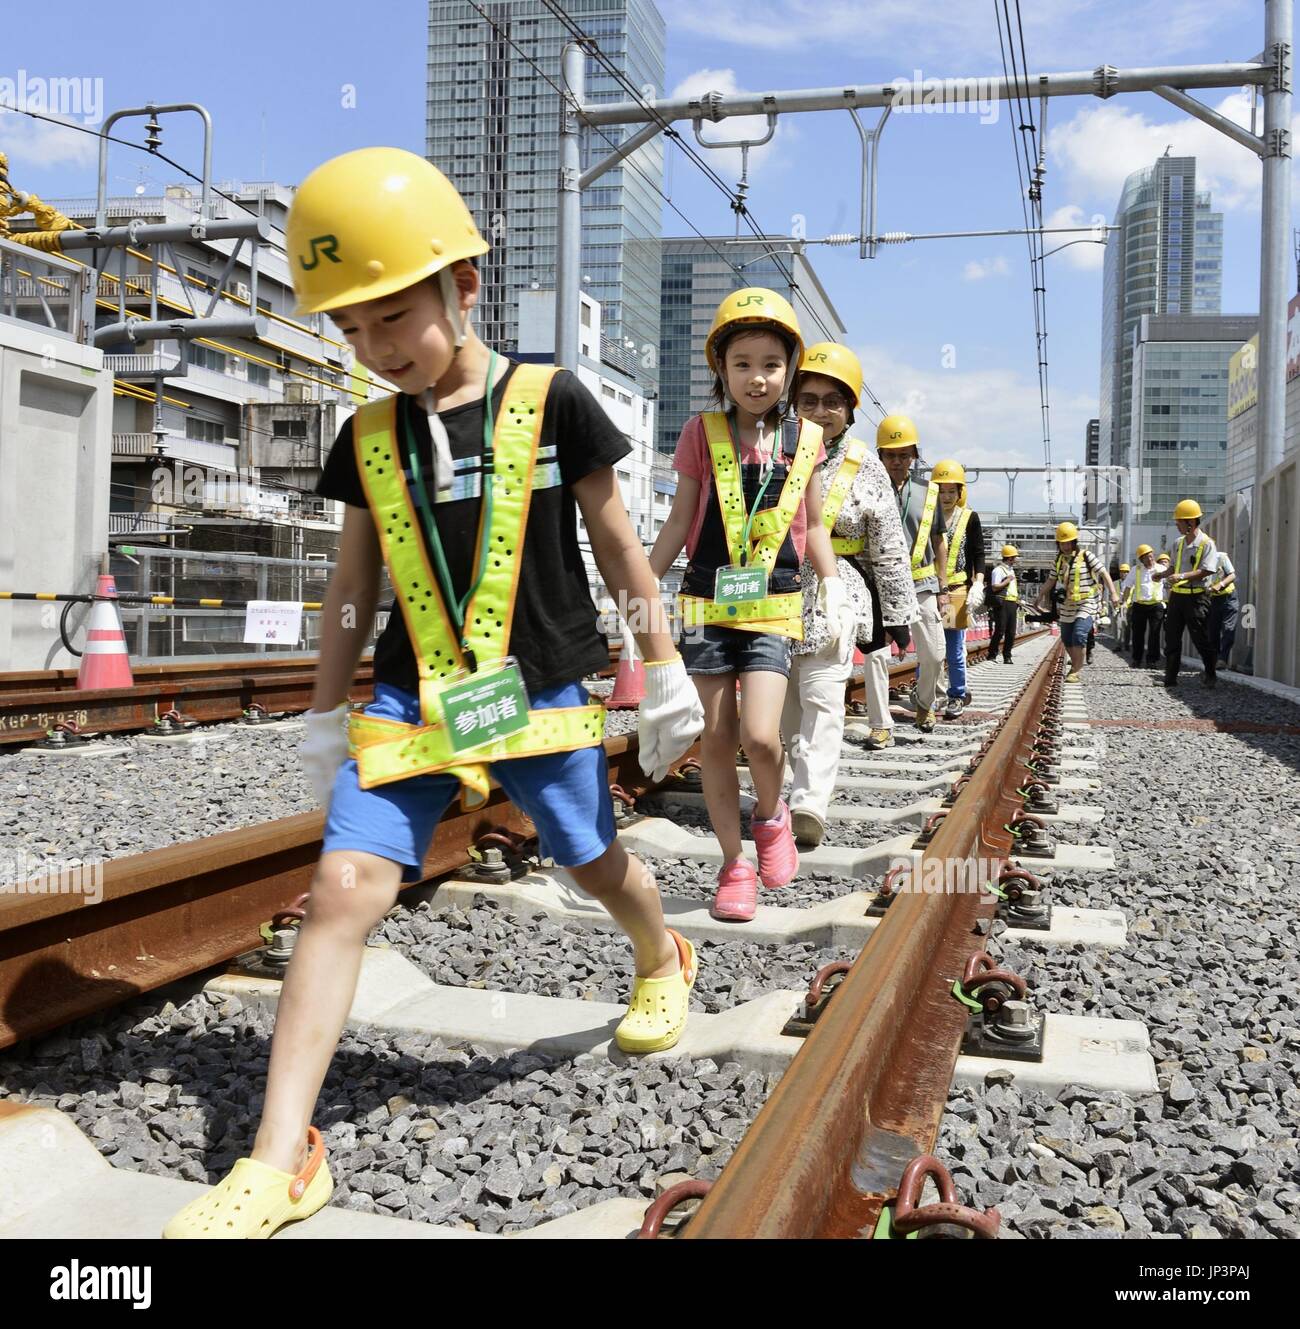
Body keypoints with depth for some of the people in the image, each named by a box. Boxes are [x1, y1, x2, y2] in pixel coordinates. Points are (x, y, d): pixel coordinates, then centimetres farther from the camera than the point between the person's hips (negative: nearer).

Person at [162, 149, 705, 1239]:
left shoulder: (551, 403, -6)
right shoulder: (370, 437, 5)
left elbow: (619, 546, 1)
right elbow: (355, 586, 11)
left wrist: (665, 673, 2)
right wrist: (326, 718, 13)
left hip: (542, 693, -2)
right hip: (412, 698, 3)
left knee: (597, 864, 15)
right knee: (344, 886, -10)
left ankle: (665, 963, 50)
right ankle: (281, 1159, -5)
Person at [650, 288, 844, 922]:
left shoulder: (804, 439, 6)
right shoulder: (702, 434, 1)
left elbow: (813, 527, 16)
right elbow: (678, 523, 6)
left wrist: (835, 590, 8)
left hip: (773, 608, 0)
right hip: (707, 602, 0)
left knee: (761, 734, -15)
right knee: (716, 738, 4)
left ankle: (771, 815, 19)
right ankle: (735, 864, 20)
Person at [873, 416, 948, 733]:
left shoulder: (928, 494, 8)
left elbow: (939, 543, 14)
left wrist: (942, 588, 11)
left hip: (922, 587, 3)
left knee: (933, 655, 8)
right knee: (876, 654, -8)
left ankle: (925, 705, 34)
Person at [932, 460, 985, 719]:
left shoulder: (969, 518, 3)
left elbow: (978, 555, 4)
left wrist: (978, 583, -9)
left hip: (956, 591, -2)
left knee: (955, 650, 4)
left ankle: (957, 697, 16)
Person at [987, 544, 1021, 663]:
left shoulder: (1011, 570, 21)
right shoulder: (998, 570, -7)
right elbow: (994, 587, -16)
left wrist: (1017, 604, 21)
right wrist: (1007, 581, -12)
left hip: (1012, 604, 8)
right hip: (1002, 604, -8)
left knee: (1011, 633, 6)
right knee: (999, 631, -8)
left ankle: (1007, 657, 11)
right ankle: (992, 655, -1)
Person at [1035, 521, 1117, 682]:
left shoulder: (1086, 556, -6)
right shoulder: (1059, 560, 9)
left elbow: (1104, 574, -7)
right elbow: (1050, 581, 18)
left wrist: (1113, 593, -15)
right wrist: (1039, 597, 18)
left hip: (1086, 603, -6)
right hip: (1067, 605, 6)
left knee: (1079, 634, -21)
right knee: (1067, 639, 9)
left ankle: (1077, 670, -14)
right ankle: (1076, 666, 29)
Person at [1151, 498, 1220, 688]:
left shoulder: (1206, 543, -10)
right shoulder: (1178, 543, 12)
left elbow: (1206, 571, -17)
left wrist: (1182, 576, -25)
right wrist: (1161, 574, 3)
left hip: (1196, 596, -7)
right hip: (1177, 595, 7)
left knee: (1200, 637, -1)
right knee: (1171, 637, 4)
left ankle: (1211, 674, 17)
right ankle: (1170, 677, 9)